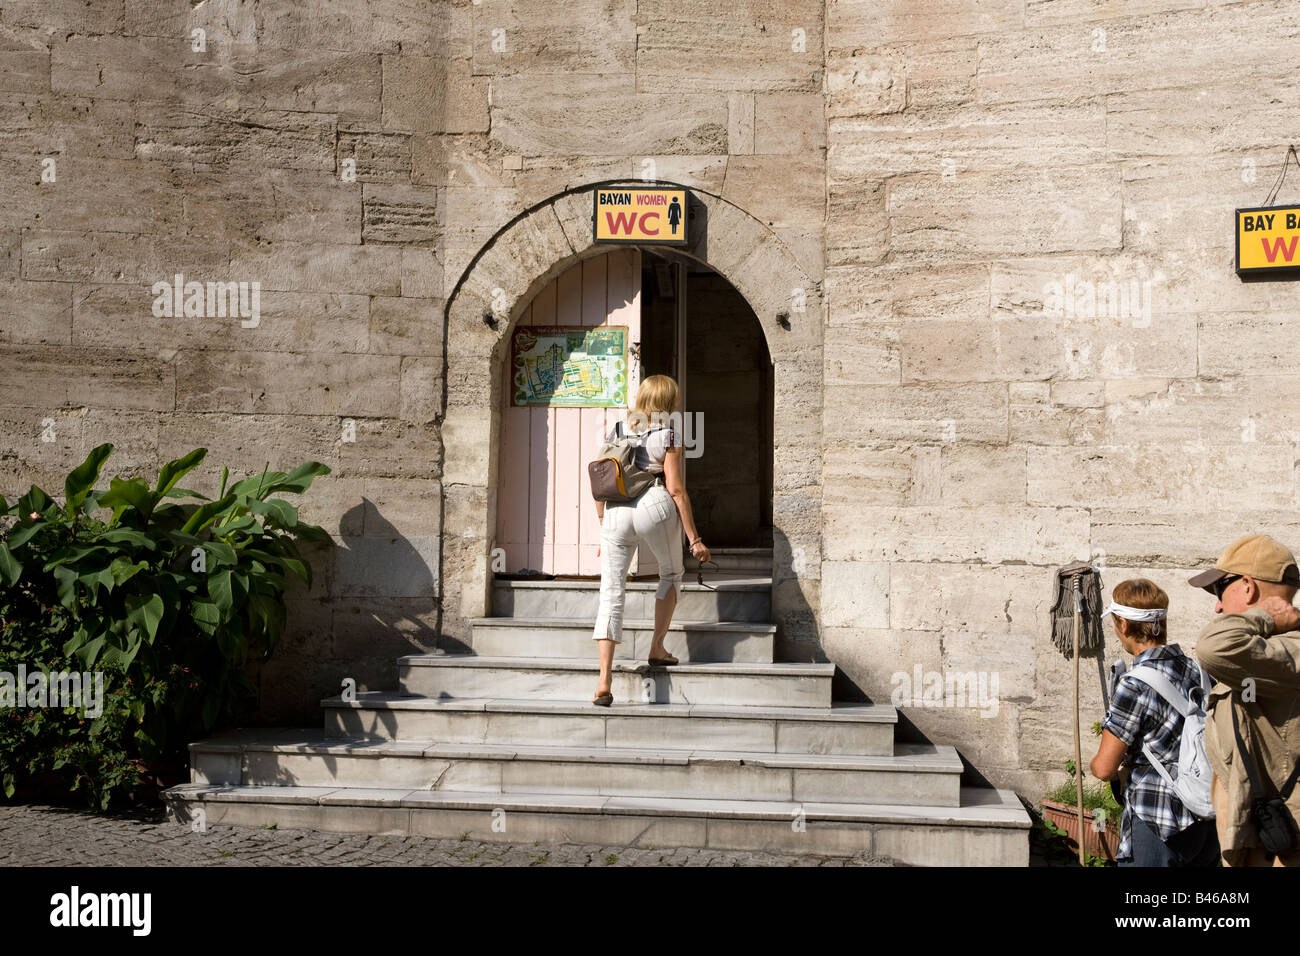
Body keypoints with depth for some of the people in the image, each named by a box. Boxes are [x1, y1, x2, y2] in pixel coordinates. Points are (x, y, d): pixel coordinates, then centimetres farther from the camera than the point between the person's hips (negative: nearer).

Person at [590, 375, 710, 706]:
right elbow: (676, 489, -3)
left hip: (615, 513, 3)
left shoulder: (614, 431, 17)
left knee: (611, 595, 0)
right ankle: (657, 648, 25)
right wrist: (694, 538, 0)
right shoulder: (668, 434, 3)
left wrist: (603, 525, 26)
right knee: (671, 575, 26)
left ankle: (604, 681, -8)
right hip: (654, 507, -3)